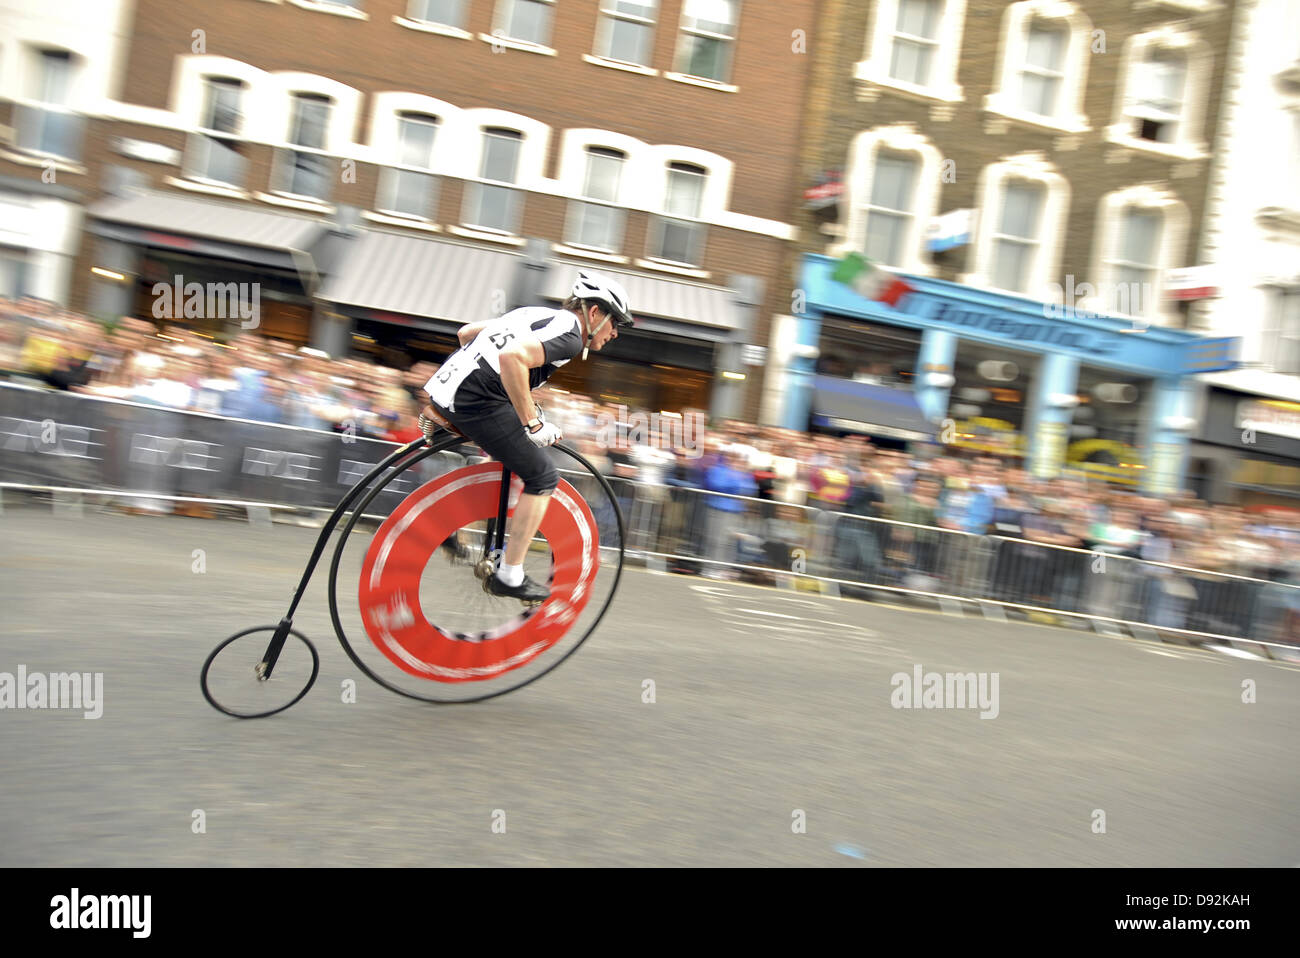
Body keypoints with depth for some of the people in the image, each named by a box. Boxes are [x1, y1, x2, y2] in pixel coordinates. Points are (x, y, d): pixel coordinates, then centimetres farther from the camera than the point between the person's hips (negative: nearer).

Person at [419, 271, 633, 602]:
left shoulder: (538, 314, 21)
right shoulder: (569, 333, -6)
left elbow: (466, 331, 26)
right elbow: (513, 357, -25)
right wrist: (533, 423, -18)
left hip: (447, 386, 9)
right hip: (477, 400, -9)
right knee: (543, 478, 1)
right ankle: (509, 577, 5)